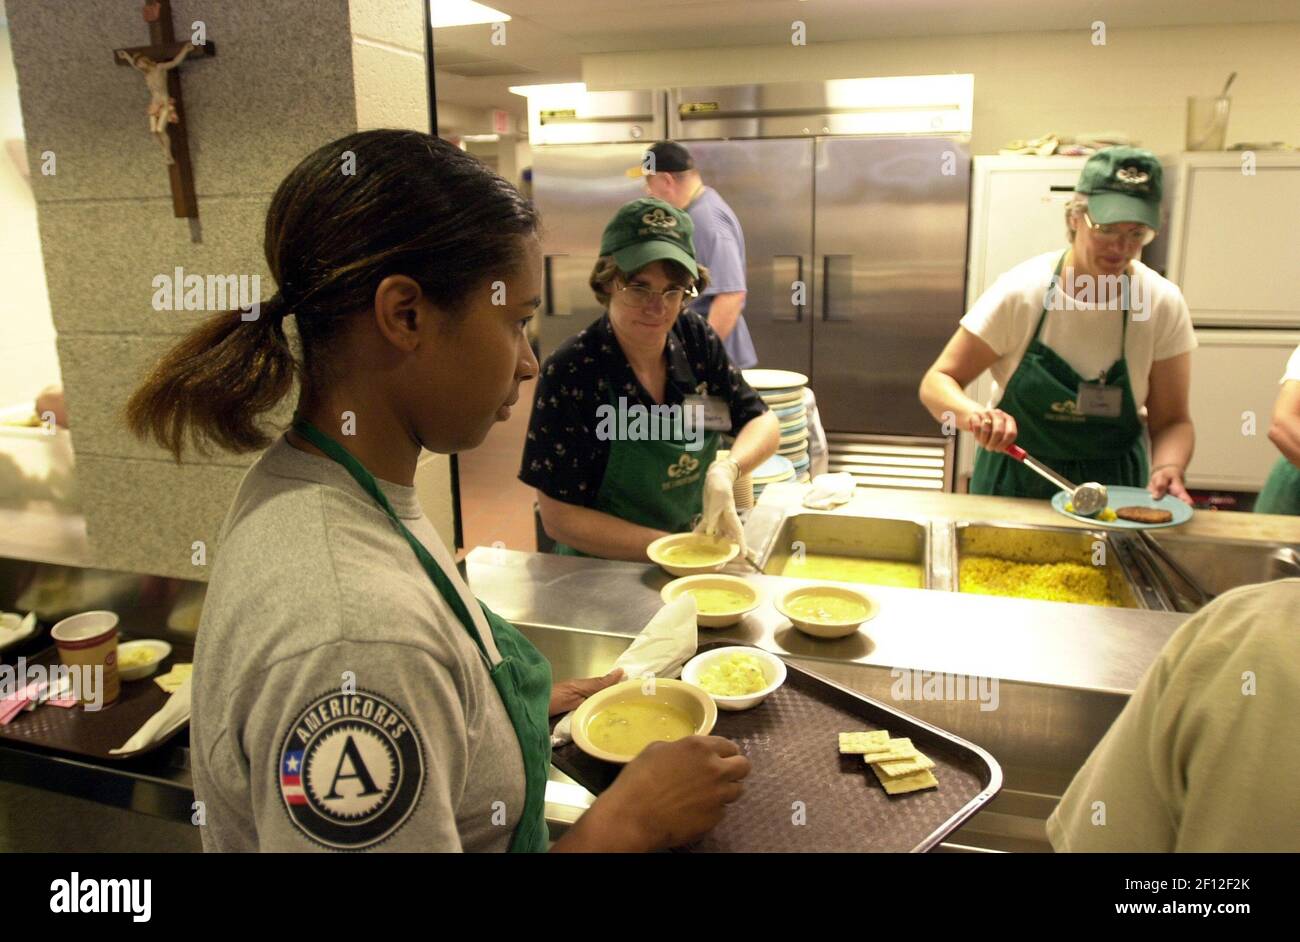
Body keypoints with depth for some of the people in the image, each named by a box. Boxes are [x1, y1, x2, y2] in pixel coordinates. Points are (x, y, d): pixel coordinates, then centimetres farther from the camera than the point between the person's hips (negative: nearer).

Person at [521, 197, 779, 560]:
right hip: (603, 570, -6)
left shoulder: (696, 339, -3)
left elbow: (764, 423, 6)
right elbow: (558, 517, -14)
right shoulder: (569, 373, -17)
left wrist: (727, 469, -15)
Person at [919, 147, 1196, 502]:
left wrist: (1167, 468, -24)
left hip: (1113, 485, 2)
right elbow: (936, 382, -12)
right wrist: (976, 415, -33)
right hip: (1012, 484, -1)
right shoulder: (1021, 291, -14)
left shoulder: (1164, 304, -9)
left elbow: (1172, 420, -2)